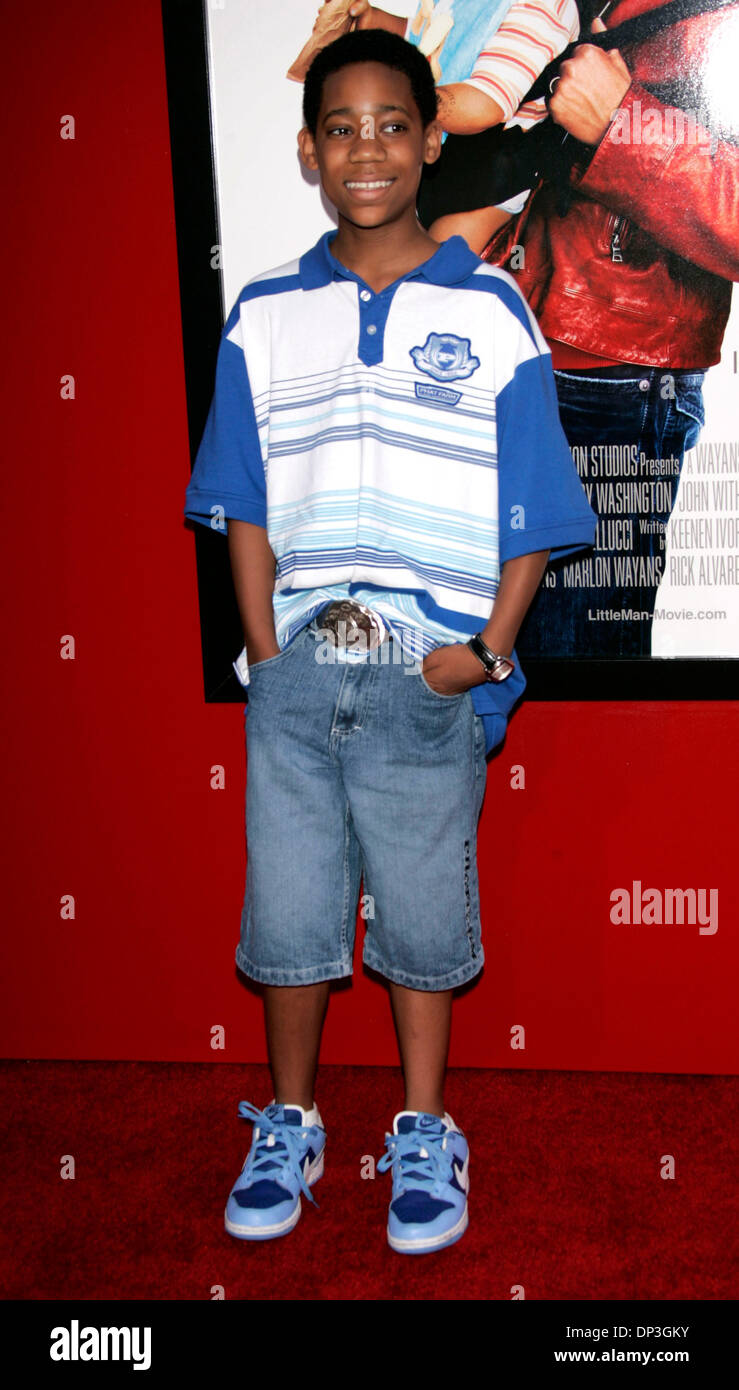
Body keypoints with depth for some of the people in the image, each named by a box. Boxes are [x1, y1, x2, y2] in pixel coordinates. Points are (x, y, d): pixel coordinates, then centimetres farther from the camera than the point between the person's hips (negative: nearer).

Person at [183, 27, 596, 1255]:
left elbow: (535, 517, 1)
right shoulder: (266, 316, 7)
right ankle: (290, 1126, 30)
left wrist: (487, 650, -10)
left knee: (422, 912, 9)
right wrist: (264, 643, -2)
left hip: (429, 680, -2)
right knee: (287, 912, 9)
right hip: (296, 671, 2)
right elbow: (245, 506, 8)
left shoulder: (489, 312, 0)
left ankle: (425, 1134, 29)